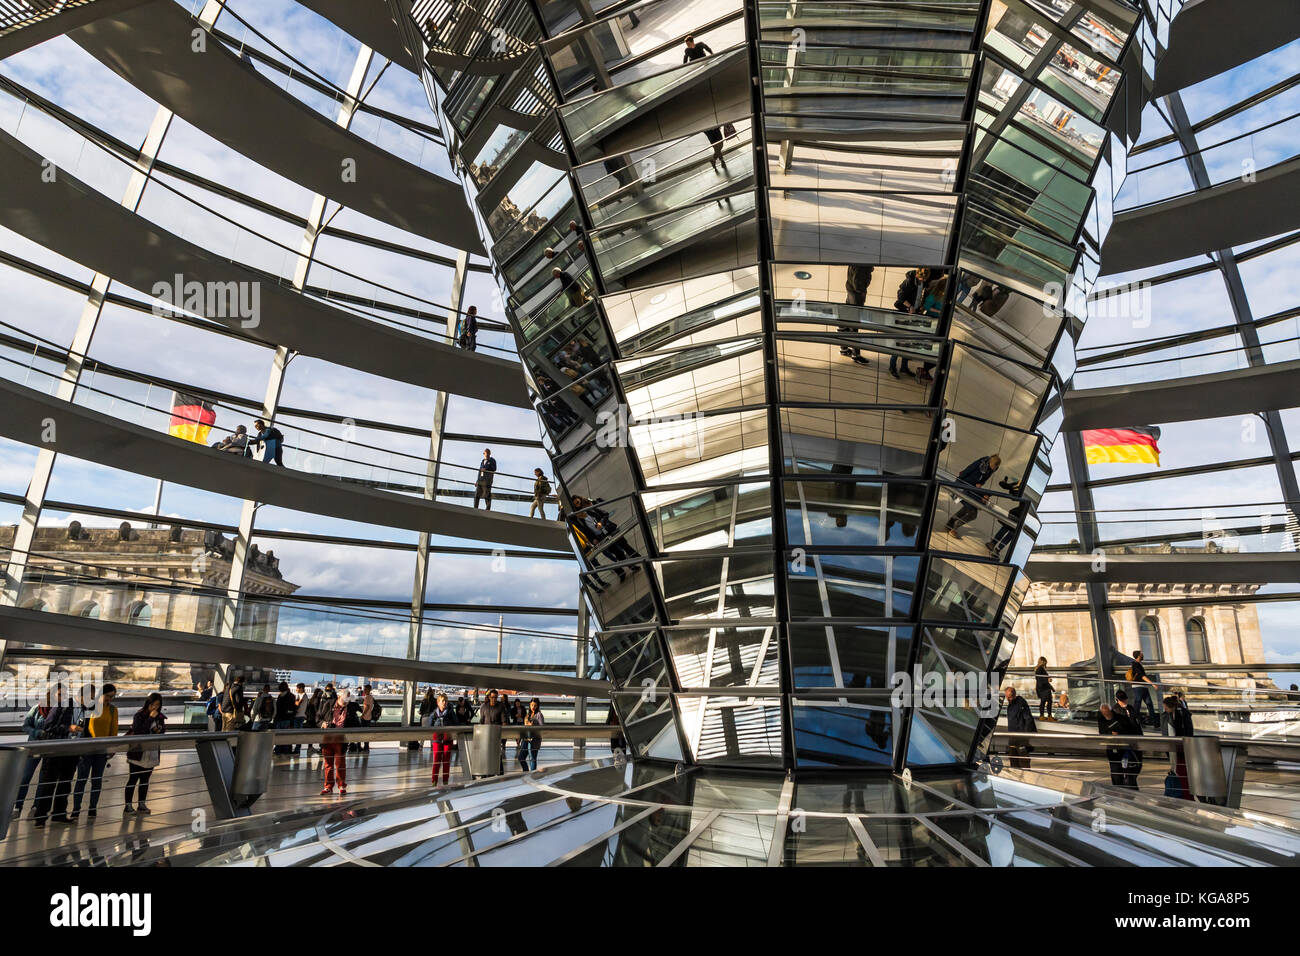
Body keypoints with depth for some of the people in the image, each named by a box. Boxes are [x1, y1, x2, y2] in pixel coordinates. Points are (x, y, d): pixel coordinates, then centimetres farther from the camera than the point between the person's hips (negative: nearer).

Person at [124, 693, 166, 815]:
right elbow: (139, 731, -22)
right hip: (137, 753, -5)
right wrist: (150, 718, -24)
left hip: (152, 754, 5)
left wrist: (159, 730, -7)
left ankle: (142, 804, 22)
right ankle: (128, 807, 6)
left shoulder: (160, 717, 5)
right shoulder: (139, 715, -10)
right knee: (132, 779, -1)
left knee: (145, 779, 13)